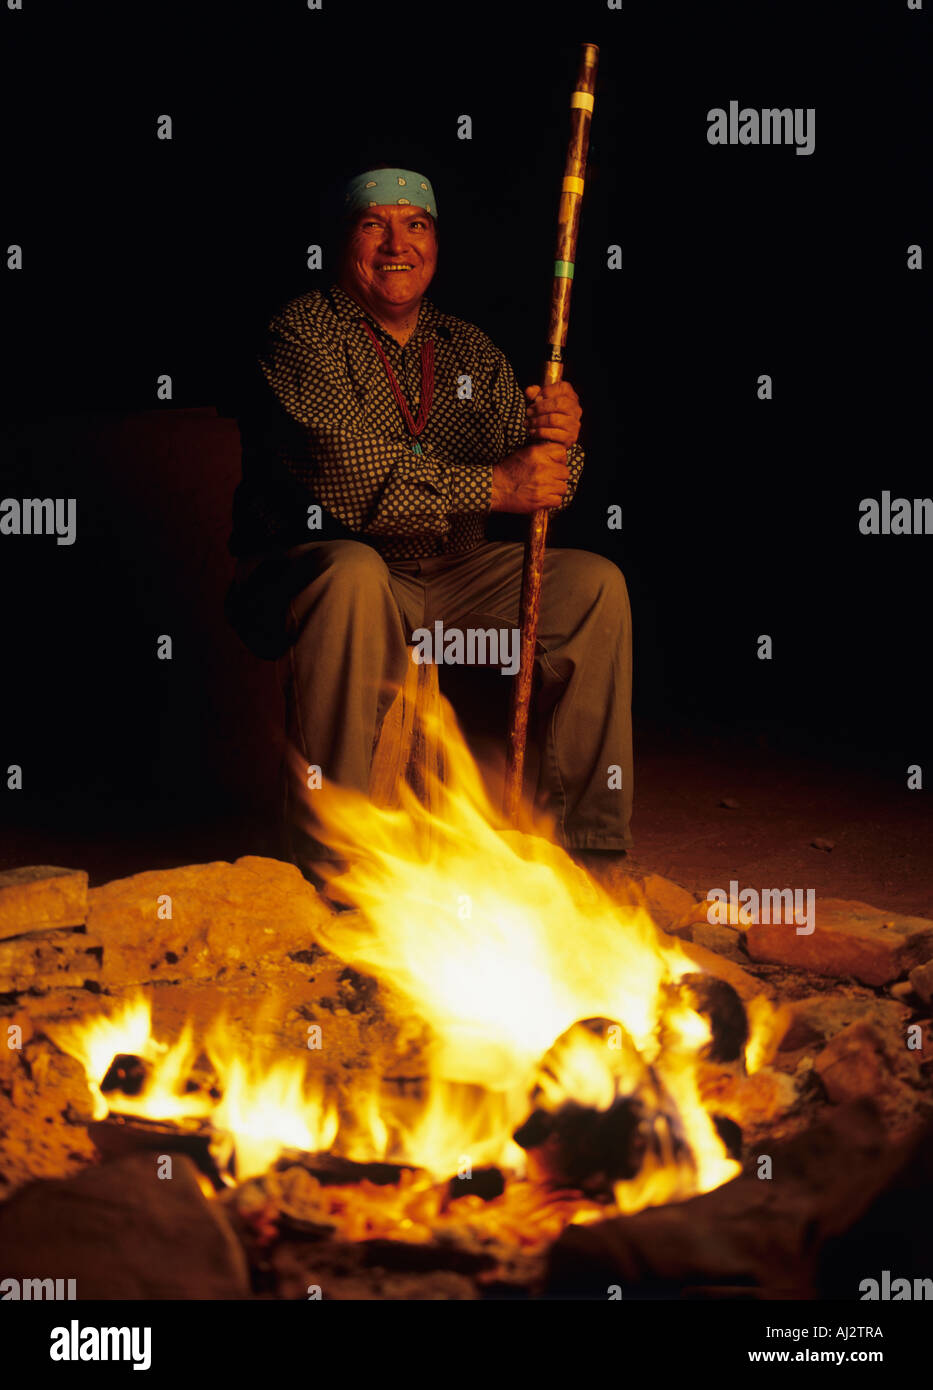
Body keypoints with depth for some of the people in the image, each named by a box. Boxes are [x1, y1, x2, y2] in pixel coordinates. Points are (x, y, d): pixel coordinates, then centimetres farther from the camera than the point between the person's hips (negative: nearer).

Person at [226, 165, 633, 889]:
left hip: (452, 579, 6)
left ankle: (586, 839, 0)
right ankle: (331, 868, -33)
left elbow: (538, 484, 4)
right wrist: (491, 485, -28)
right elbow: (346, 475, -25)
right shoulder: (304, 333, -7)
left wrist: (555, 440, -21)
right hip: (314, 565, -6)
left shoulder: (472, 352, 12)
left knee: (594, 583, -7)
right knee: (354, 573, -38)